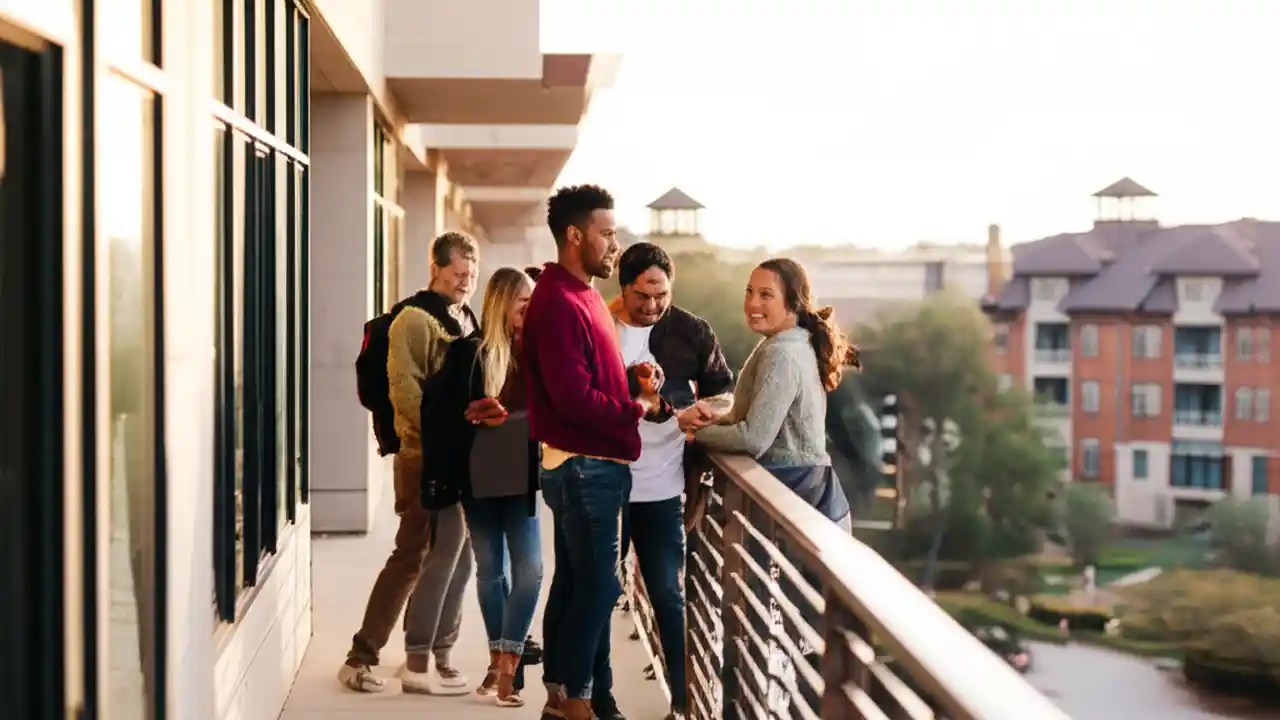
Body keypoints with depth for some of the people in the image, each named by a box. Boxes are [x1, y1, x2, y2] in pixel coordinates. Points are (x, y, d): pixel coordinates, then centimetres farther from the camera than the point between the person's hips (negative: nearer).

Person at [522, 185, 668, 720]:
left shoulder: (581, 295, 15)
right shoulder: (558, 303, -18)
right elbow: (573, 397, -24)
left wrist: (633, 377, 3)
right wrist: (637, 409, -11)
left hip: (588, 463, 10)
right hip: (585, 465, -10)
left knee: (574, 581, 14)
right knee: (597, 585, -4)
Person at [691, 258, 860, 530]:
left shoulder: (781, 354, -20)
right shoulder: (797, 342, 12)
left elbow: (754, 439, -23)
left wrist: (697, 430, -9)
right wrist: (720, 419, 2)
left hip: (795, 494, -10)